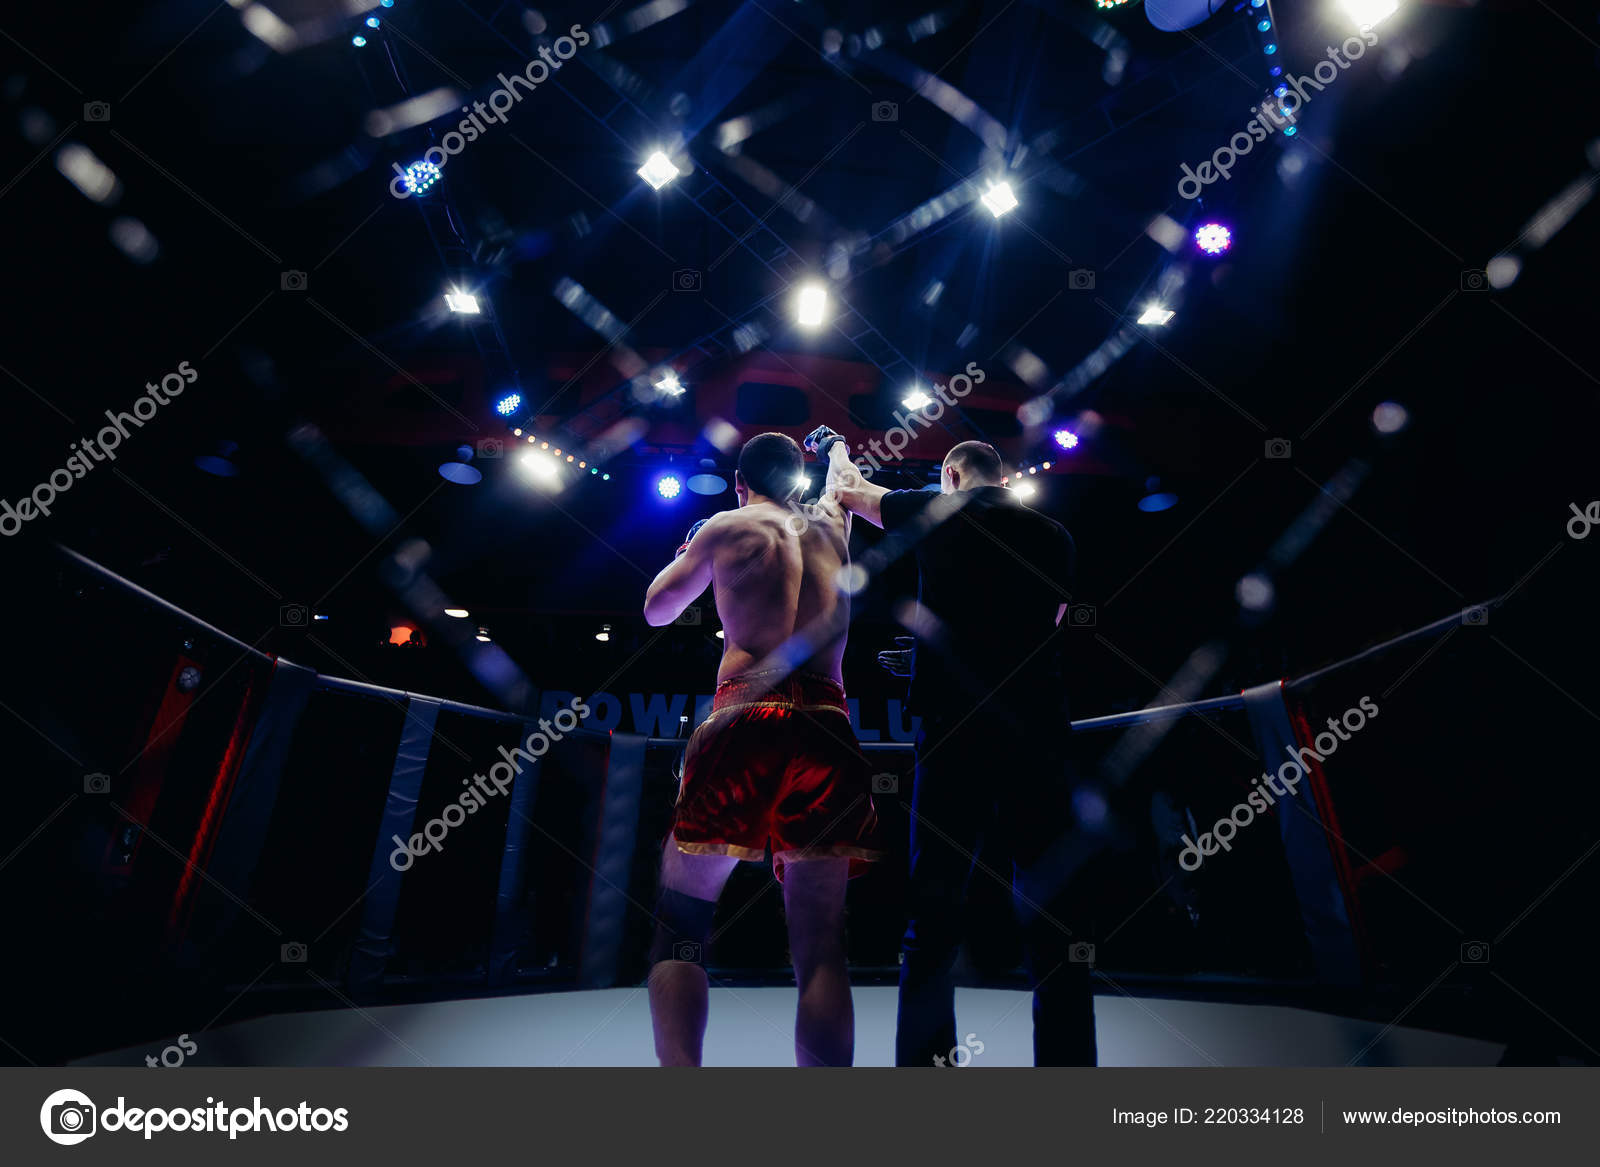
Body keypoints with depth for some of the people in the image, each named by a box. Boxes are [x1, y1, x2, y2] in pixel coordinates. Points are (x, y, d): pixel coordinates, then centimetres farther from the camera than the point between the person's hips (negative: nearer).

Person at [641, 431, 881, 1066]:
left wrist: (689, 549, 40)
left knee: (679, 924, 7)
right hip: (827, 724, 3)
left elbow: (657, 609, 23)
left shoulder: (727, 526, 12)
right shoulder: (833, 527, 22)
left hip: (746, 716, -3)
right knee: (820, 947, 7)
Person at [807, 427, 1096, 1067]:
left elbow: (847, 491, 22)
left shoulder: (939, 511, 7)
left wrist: (835, 447, 45)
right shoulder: (1055, 536, 16)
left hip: (956, 733, -3)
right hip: (1040, 734, 3)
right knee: (1052, 921, 7)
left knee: (933, 923, 3)